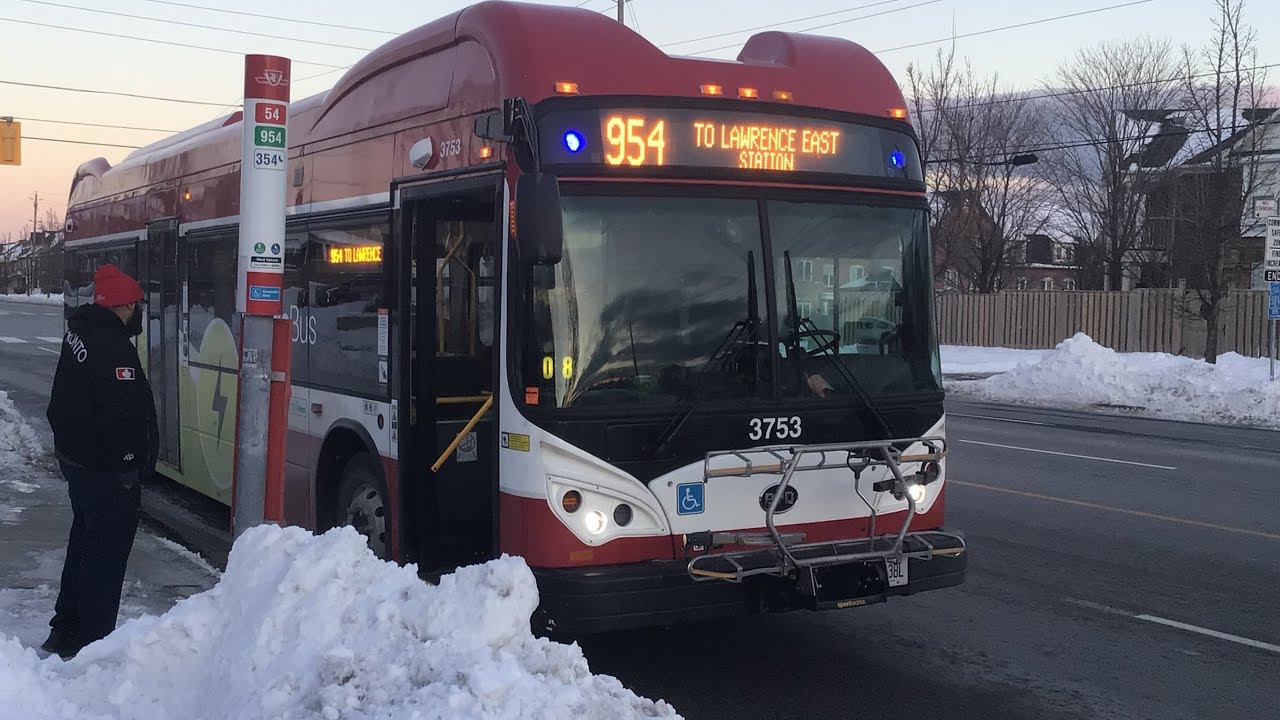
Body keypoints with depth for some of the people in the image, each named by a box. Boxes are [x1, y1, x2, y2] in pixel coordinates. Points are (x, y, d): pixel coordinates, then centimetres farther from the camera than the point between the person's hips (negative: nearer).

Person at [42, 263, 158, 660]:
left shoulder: (79, 333, 8)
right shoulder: (114, 347, -24)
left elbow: (62, 404, 16)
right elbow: (120, 415, -27)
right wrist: (129, 460, -16)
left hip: (76, 460, 10)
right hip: (109, 471, -10)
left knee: (84, 543, 21)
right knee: (107, 553, 0)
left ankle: (65, 631, 32)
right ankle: (90, 642, 7)